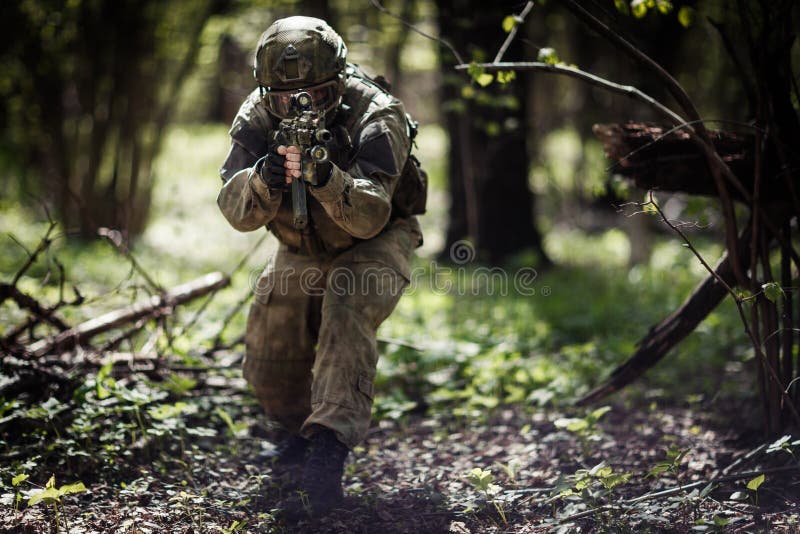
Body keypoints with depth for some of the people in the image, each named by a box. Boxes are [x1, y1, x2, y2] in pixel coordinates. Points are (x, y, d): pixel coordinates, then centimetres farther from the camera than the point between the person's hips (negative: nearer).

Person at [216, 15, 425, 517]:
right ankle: (306, 425, 34)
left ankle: (330, 447, -38)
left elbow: (370, 217, -39)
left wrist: (325, 177, -56)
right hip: (302, 251, 5)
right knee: (268, 368, 2)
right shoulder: (257, 118, -19)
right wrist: (266, 177, -48)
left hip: (375, 243, -4)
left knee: (347, 310, -35)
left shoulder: (376, 117, -30)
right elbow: (238, 212, -27)